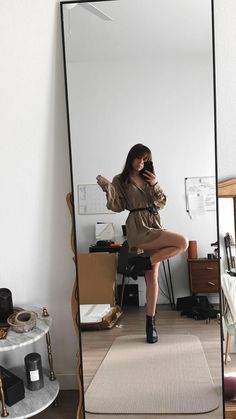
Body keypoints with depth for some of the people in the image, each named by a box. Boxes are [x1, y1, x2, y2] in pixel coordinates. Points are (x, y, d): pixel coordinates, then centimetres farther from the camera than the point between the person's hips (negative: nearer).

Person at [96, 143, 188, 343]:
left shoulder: (149, 178, 16)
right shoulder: (120, 180, 4)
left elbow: (162, 203, 12)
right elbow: (117, 207, -4)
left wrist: (155, 184, -2)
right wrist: (107, 188, -16)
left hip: (154, 226, 5)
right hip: (138, 228, -5)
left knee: (152, 276, 2)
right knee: (182, 243, -21)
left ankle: (150, 323, 10)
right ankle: (141, 262, -8)